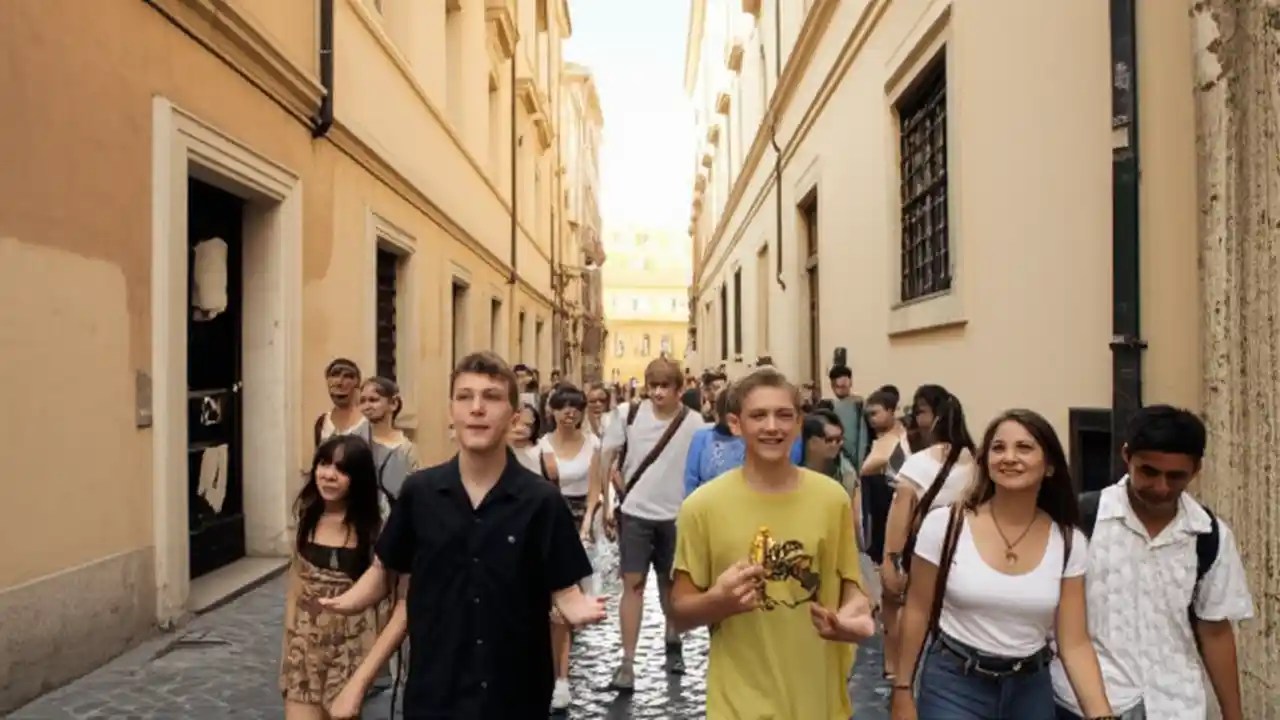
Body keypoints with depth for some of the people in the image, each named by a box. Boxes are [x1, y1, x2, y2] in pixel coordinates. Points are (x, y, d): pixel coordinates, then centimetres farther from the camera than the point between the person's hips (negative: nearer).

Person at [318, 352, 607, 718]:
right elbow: (384, 568, 7)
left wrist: (580, 609, -29)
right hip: (432, 688, 2)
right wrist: (348, 600, -8)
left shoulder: (542, 500, -11)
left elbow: (564, 590, -10)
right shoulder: (418, 491, -4)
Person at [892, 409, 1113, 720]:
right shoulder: (945, 524, -12)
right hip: (952, 684, -2)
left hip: (1031, 689, 3)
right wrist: (902, 692, -1)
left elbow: (1075, 644, -3)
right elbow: (917, 613, -4)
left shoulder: (1069, 542, -6)